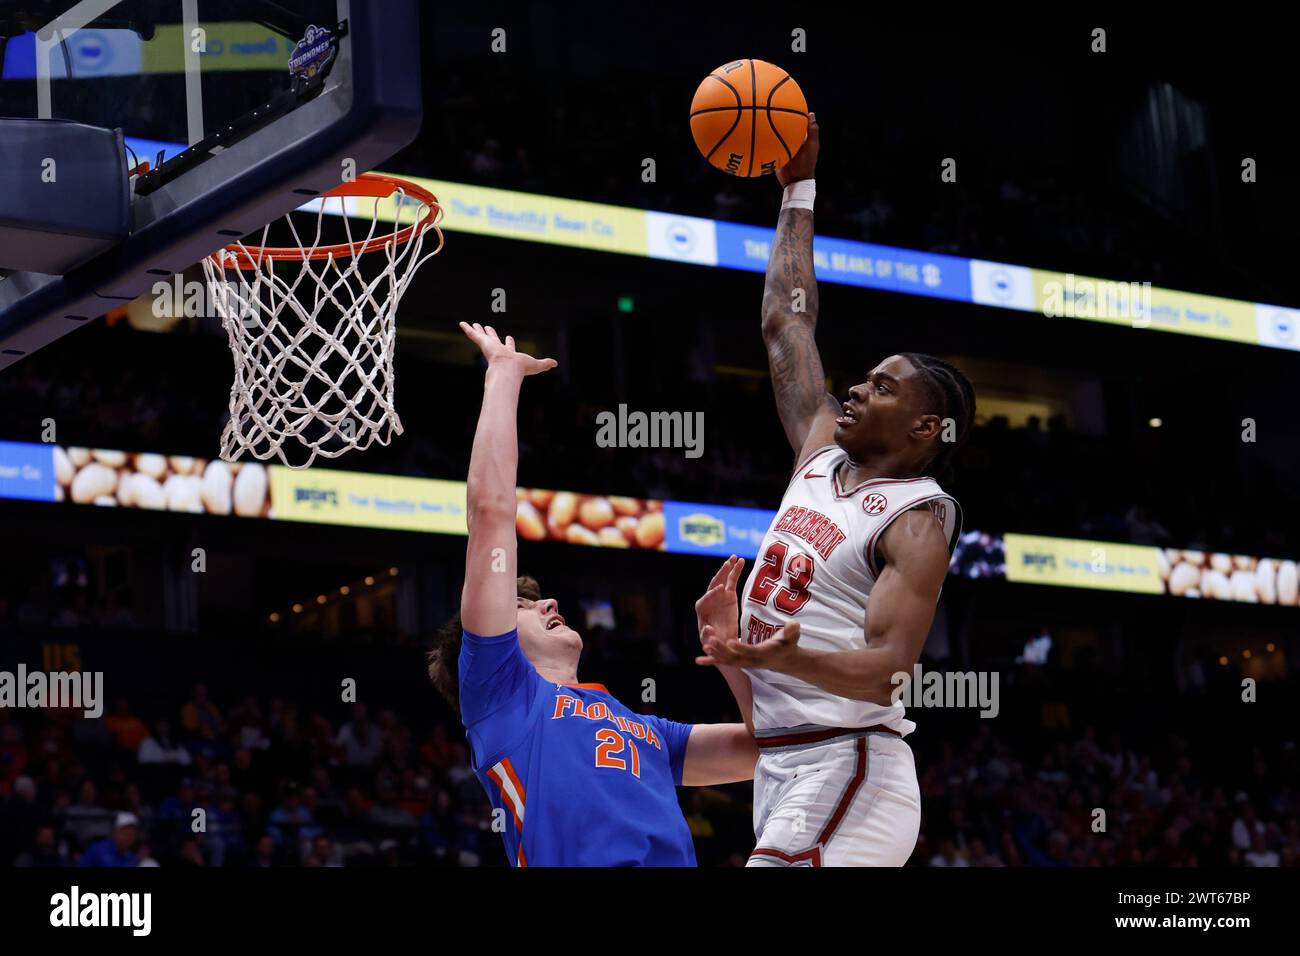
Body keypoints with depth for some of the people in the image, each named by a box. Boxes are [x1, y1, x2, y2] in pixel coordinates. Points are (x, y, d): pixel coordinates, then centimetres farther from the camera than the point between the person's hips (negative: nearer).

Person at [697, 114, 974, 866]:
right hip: (783, 767, 8)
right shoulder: (823, 457, 13)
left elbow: (888, 668, -20)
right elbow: (788, 323, 20)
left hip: (845, 766, -8)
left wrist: (787, 659, -38)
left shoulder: (918, 522, -9)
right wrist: (798, 189, 20)